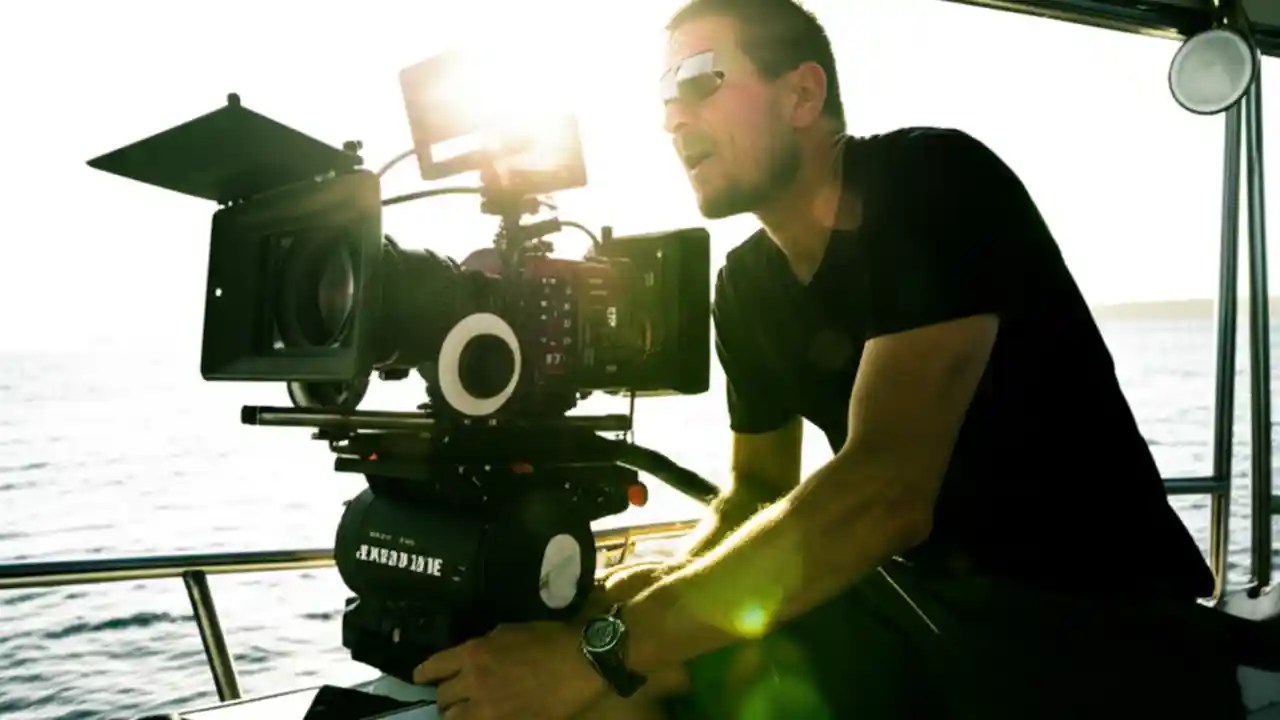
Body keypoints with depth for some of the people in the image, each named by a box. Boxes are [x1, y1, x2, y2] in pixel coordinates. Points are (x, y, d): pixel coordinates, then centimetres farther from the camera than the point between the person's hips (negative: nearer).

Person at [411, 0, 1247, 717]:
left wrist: (601, 651, -29)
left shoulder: (935, 184, -17)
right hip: (906, 596, 6)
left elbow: (884, 491, -29)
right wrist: (668, 585, -8)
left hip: (1093, 615, -6)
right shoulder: (747, 284, 4)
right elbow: (761, 489, 14)